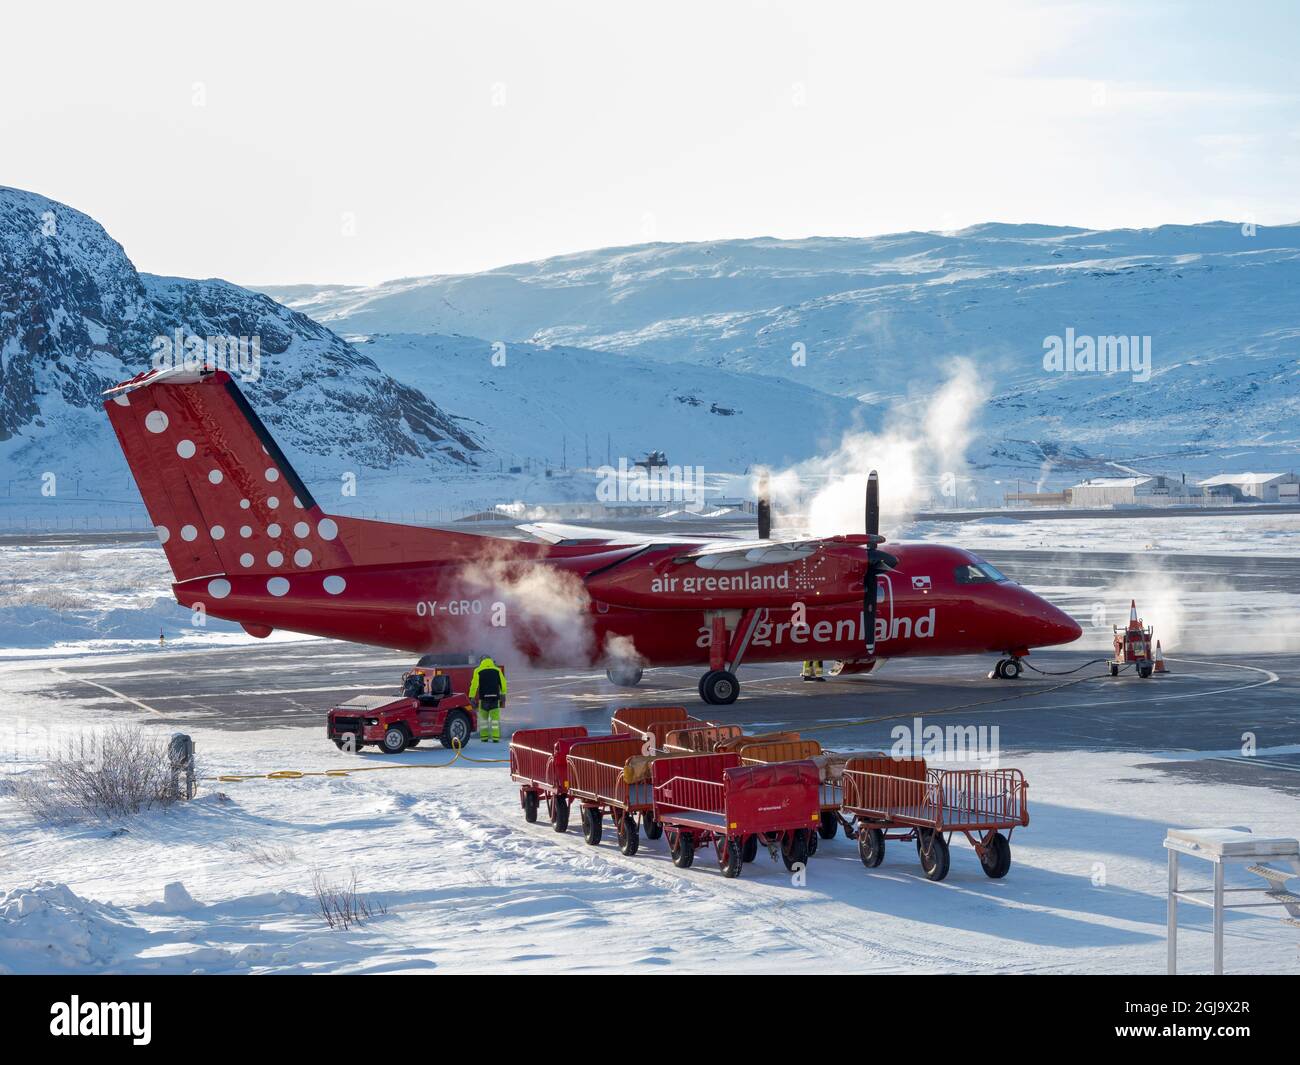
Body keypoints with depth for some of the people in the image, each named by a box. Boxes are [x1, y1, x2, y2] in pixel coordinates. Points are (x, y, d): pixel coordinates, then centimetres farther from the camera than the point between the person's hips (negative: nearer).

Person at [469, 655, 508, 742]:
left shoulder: (478, 671, 1)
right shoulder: (497, 670, 7)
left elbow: (474, 685, -5)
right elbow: (503, 683, 7)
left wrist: (472, 697, -4)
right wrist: (503, 695, 16)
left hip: (483, 698, -1)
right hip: (495, 698, 1)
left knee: (483, 718, 12)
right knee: (495, 718, 3)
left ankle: (484, 737, 11)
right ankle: (495, 737, -4)